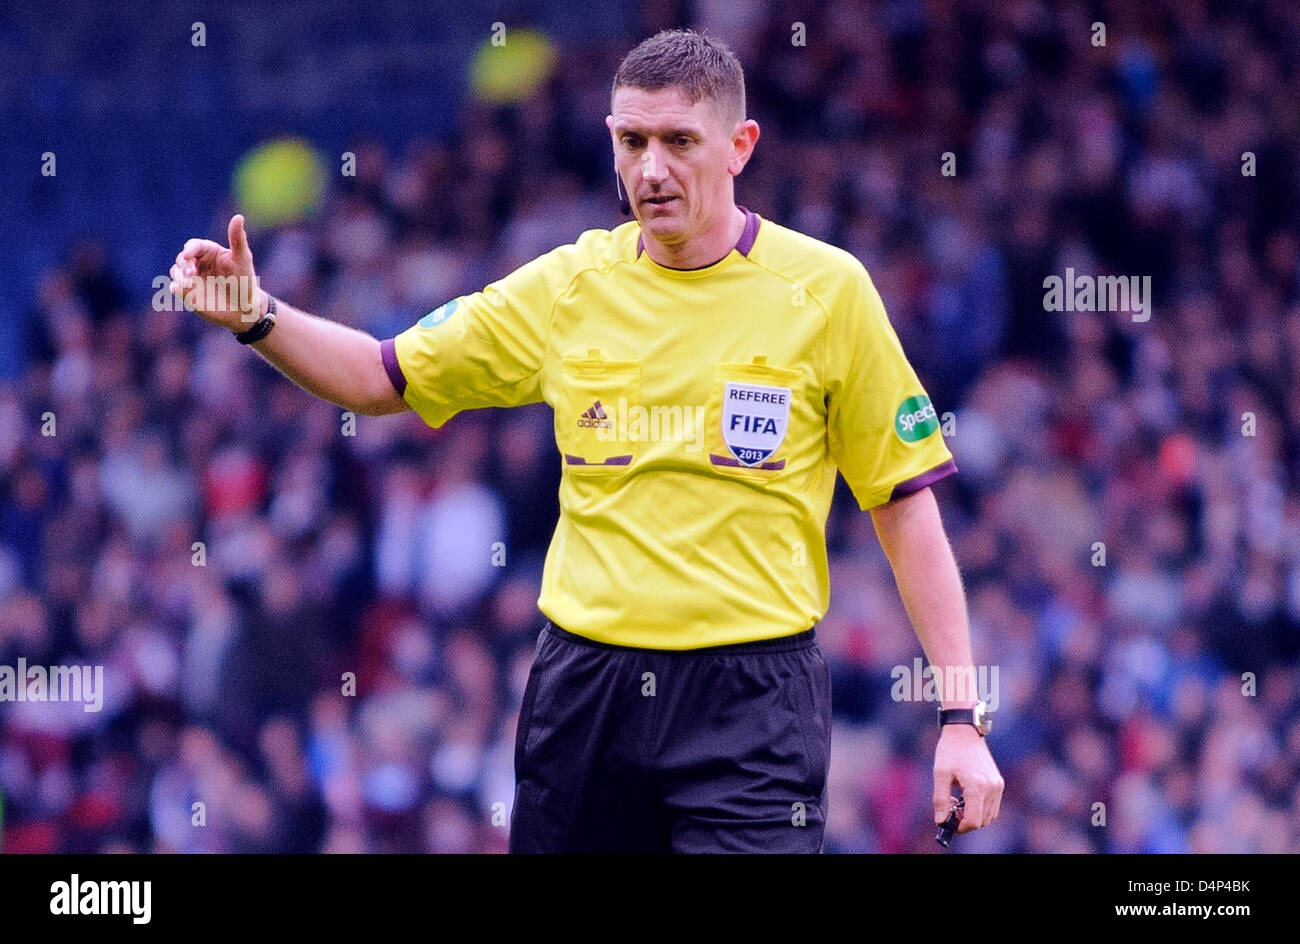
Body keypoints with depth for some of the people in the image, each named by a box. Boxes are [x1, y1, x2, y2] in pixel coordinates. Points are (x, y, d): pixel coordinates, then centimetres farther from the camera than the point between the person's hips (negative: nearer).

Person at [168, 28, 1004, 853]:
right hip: (586, 687, 3)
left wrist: (962, 717, -4)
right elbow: (381, 378, 14)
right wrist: (257, 317, -5)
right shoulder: (568, 286, 6)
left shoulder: (827, 289, -2)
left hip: (753, 700, -3)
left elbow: (906, 504, 1)